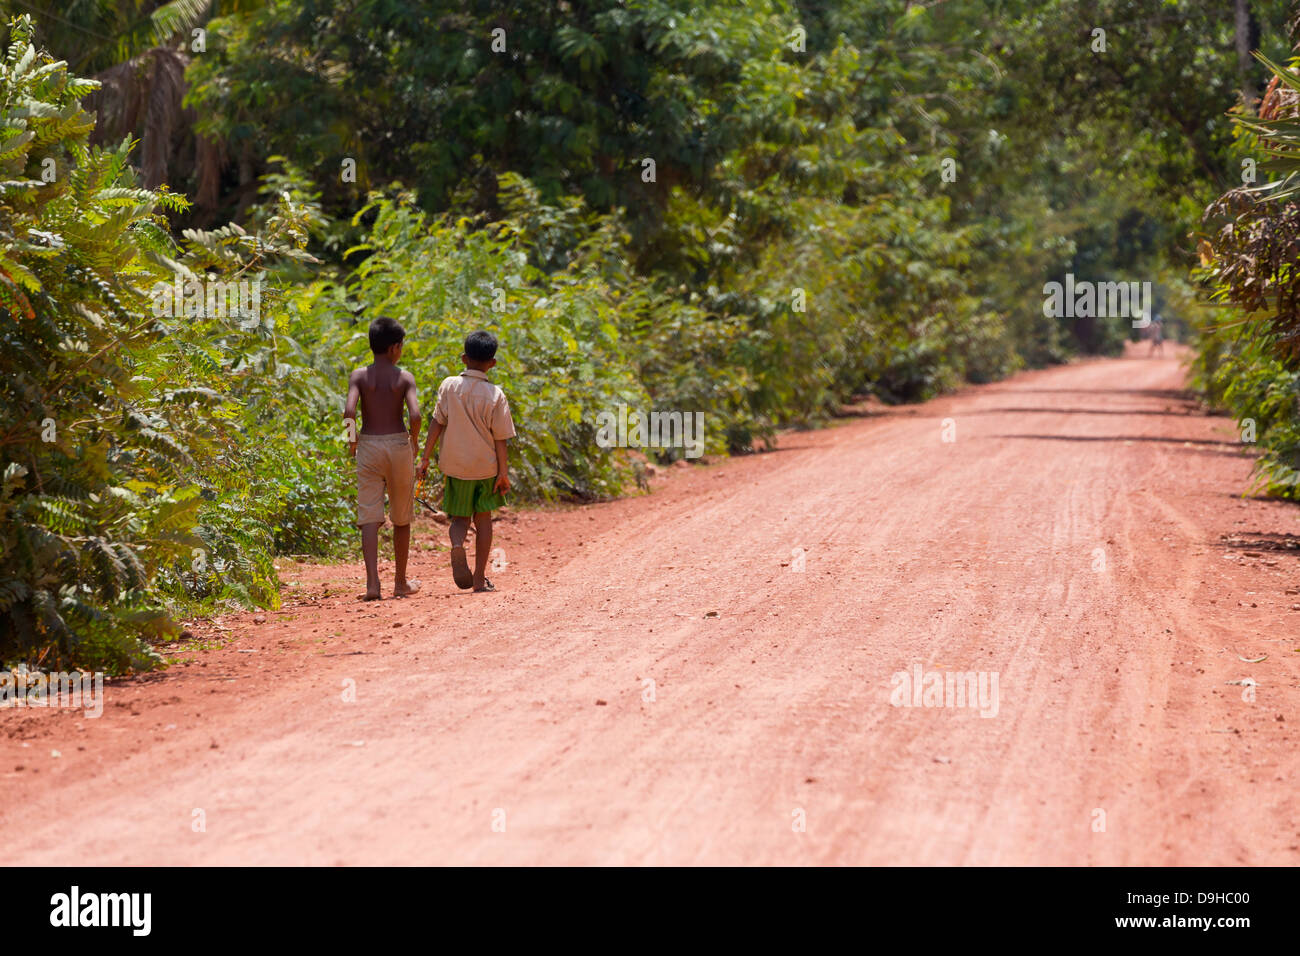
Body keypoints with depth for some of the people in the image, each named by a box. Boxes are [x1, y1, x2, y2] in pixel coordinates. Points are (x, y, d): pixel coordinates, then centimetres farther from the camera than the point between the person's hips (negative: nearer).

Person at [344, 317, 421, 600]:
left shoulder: (358, 376, -2)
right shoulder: (404, 377, -4)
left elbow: (349, 412, -16)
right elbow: (415, 414, -17)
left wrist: (353, 440, 0)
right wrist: (414, 441, 1)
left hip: (368, 448, 0)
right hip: (398, 445, 0)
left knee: (369, 518, -3)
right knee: (401, 518, 14)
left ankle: (372, 582, -19)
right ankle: (400, 582, 24)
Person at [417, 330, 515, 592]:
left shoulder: (449, 385, -6)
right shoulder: (495, 395, -9)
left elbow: (437, 422, -6)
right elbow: (499, 438, -7)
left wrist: (425, 458, -1)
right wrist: (503, 472, -2)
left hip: (455, 465, 1)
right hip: (485, 465, -1)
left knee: (460, 517, 12)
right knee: (483, 518, 12)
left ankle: (457, 544, -22)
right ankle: (480, 578, 11)